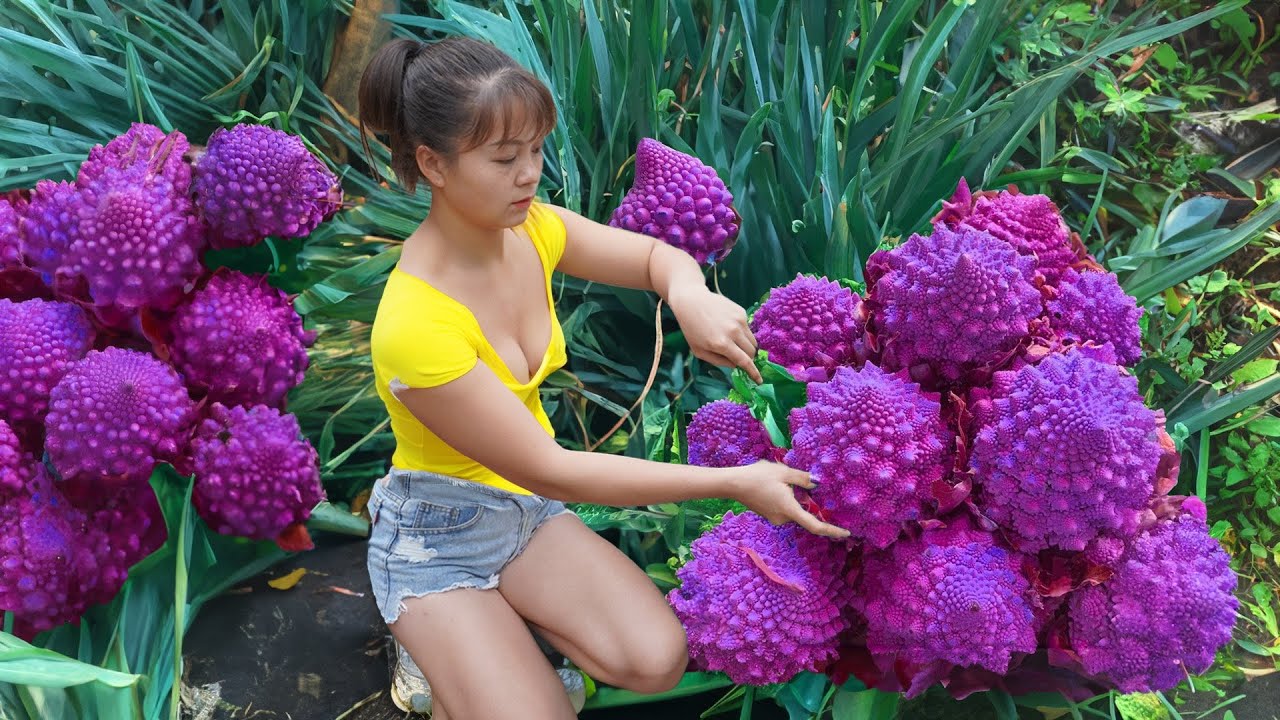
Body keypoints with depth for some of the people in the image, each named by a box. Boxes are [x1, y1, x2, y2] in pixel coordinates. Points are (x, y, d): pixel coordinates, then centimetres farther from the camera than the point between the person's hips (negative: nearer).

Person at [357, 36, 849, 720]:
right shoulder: (414, 327, -31)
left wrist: (689, 296, -21)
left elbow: (657, 256, 5)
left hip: (527, 511, 6)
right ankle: (435, 644, 8)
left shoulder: (528, 228, -11)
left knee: (657, 662, -15)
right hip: (435, 541, -6)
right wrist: (734, 483, -25)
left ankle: (498, 620, 9)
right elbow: (552, 472, -26)